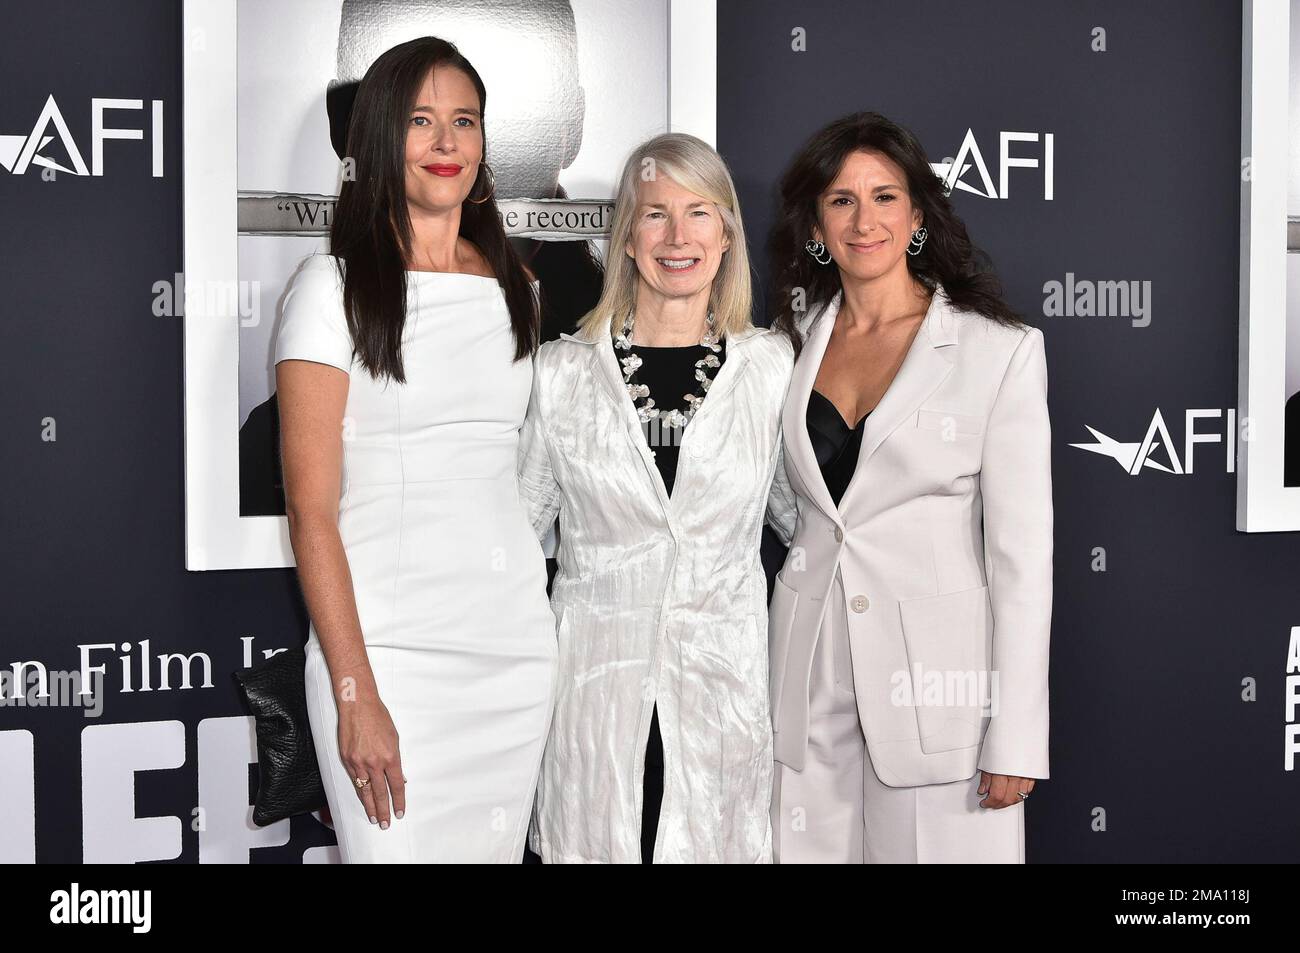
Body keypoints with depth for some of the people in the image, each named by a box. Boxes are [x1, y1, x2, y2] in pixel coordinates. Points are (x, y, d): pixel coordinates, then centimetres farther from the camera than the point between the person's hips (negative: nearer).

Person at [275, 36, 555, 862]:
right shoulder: (335, 286, -3)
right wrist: (355, 694, -15)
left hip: (517, 641, 5)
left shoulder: (514, 289, 13)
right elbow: (311, 508, -8)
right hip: (388, 647, -5)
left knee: (496, 852, 11)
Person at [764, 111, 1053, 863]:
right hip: (810, 677, 4)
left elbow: (1022, 551, -8)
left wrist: (1016, 739, -11)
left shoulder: (1001, 350, -4)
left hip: (938, 683, -4)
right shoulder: (795, 342, 9)